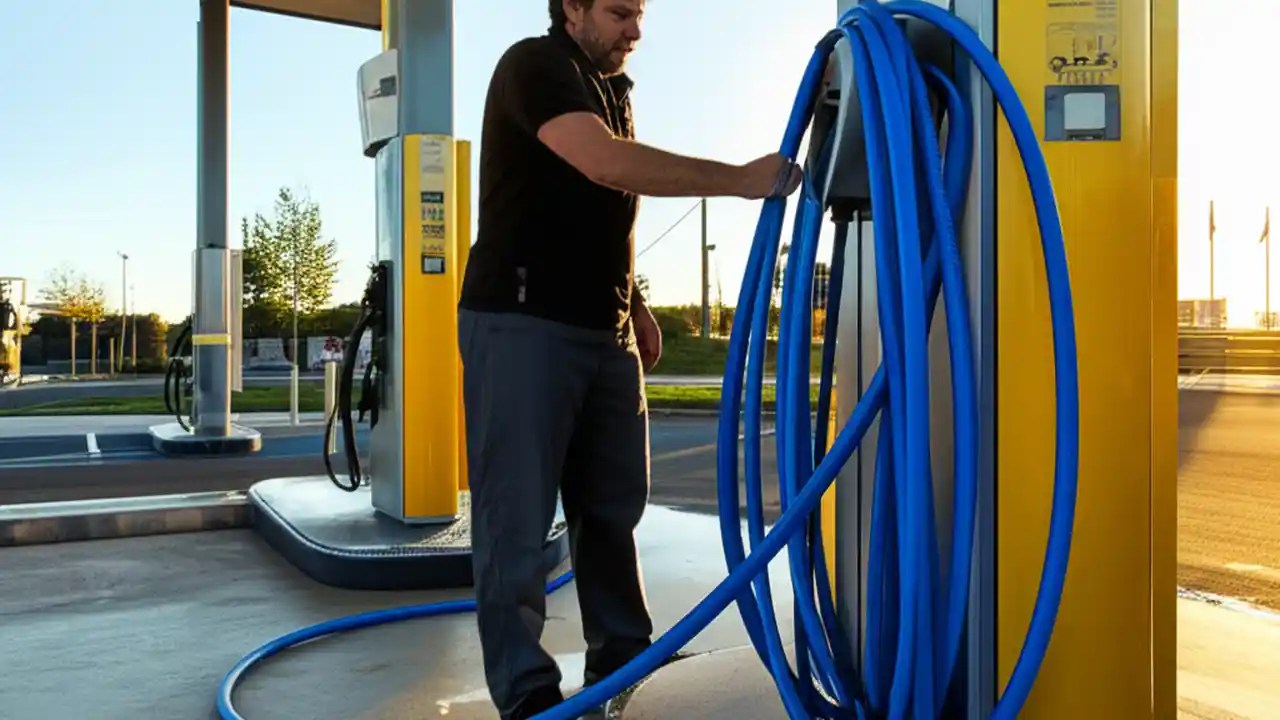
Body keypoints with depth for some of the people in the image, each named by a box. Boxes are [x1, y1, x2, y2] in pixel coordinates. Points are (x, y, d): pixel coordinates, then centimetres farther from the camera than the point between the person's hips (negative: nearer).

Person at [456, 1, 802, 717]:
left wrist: (634, 304, 21)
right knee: (519, 514, -4)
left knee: (614, 501, 13)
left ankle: (622, 656, 27)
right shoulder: (532, 66, -8)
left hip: (604, 329, 9)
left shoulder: (614, 87, 20)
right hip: (522, 321, -8)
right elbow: (607, 163, -26)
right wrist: (742, 179, -23)